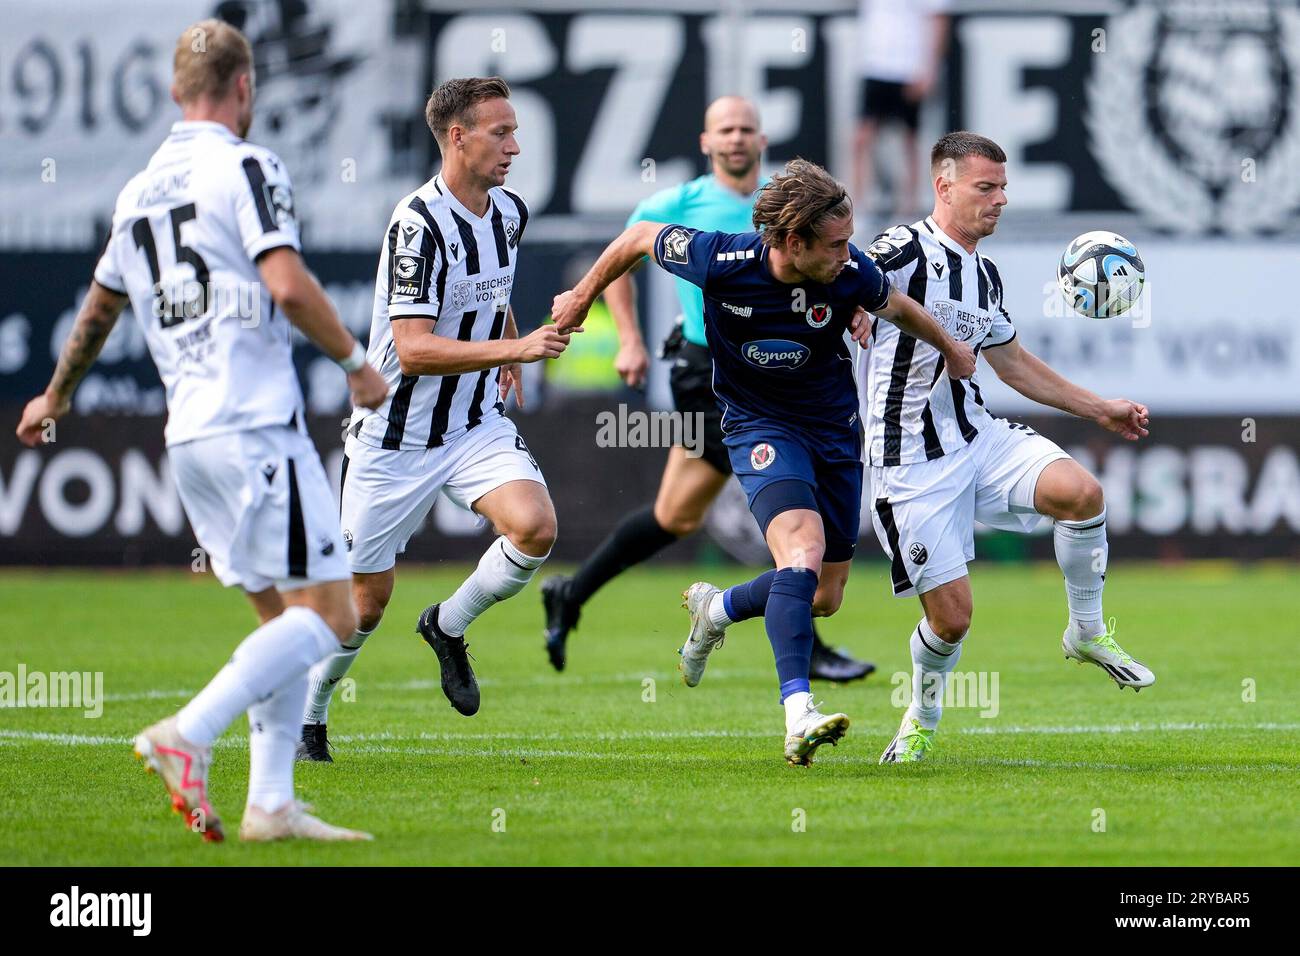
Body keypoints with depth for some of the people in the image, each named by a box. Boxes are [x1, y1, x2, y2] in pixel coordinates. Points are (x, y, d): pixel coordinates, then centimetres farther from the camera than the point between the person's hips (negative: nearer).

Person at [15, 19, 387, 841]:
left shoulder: (140, 190, 16)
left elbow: (98, 311, 29)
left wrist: (56, 398, 44)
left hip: (188, 435, 8)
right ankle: (188, 736, -19)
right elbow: (289, 286, -19)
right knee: (327, 614, -7)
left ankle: (272, 803, 3)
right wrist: (356, 361, -4)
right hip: (257, 426, -8)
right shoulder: (246, 167, -7)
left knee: (281, 617, 12)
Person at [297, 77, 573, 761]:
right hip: (395, 438, -6)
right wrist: (516, 348, -32)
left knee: (535, 528, -21)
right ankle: (306, 717, 28)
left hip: (477, 424, 6)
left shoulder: (510, 212, 4)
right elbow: (414, 348, -28)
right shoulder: (419, 223, -21)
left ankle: (448, 627, 6)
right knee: (366, 599, 3)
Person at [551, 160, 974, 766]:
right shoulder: (720, 261, -24)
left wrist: (950, 348, 25)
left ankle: (715, 609, 37)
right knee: (803, 553, -29)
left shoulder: (850, 273, -17)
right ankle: (799, 716, -37)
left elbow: (897, 307, 7)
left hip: (835, 431, 4)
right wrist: (583, 297, 9)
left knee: (824, 598, 8)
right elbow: (640, 237, -4)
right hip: (760, 426, -4)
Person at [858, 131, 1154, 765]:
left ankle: (1087, 631, 1)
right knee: (951, 616, -7)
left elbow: (1012, 361, 27)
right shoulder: (904, 251, -12)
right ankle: (923, 718, 24)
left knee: (1081, 492, -21)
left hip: (979, 438, 6)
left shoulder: (985, 273, 14)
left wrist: (1097, 409, 28)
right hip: (913, 464, -6)